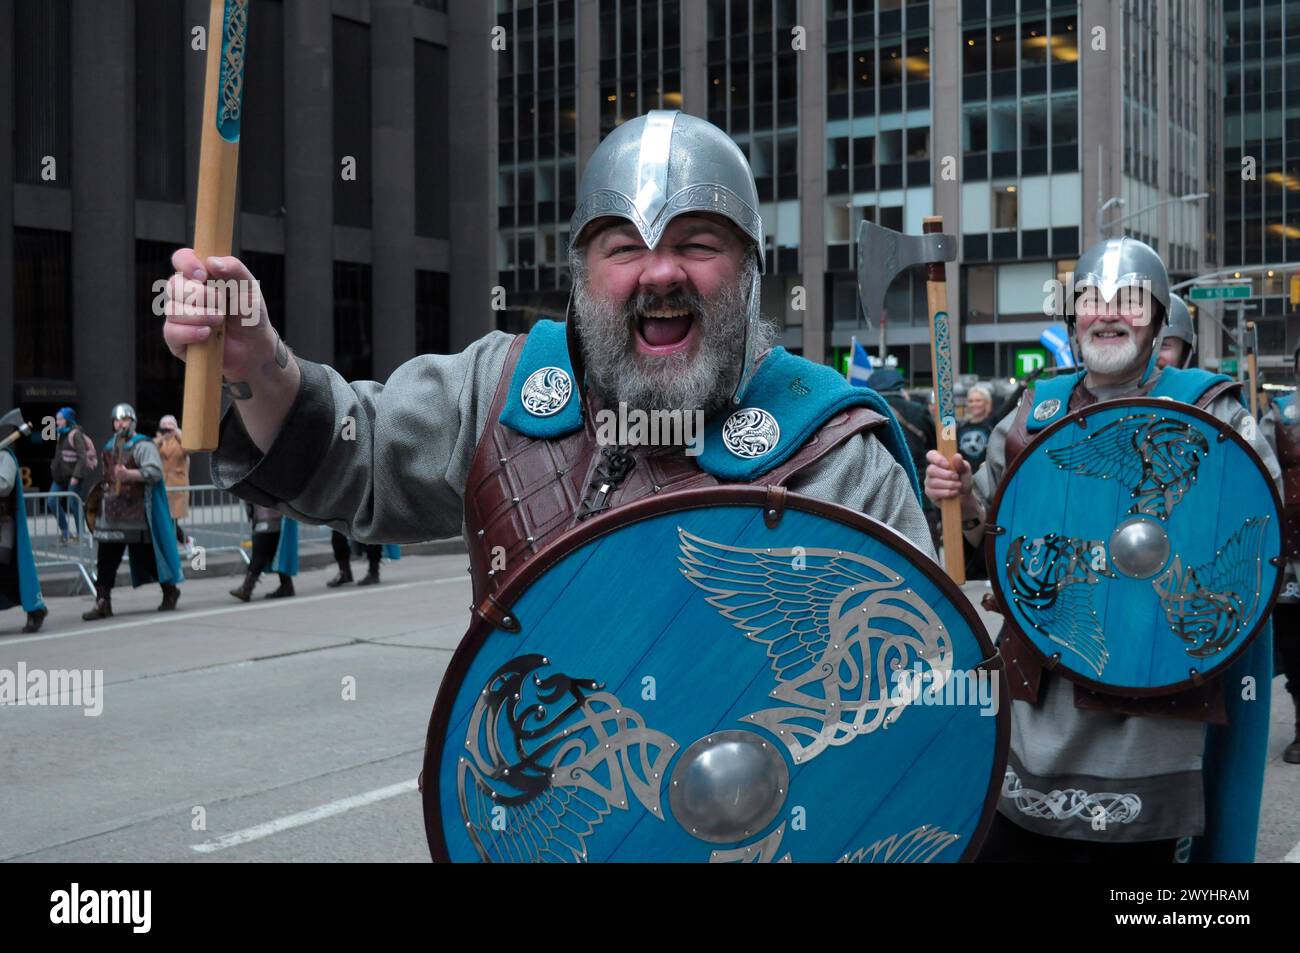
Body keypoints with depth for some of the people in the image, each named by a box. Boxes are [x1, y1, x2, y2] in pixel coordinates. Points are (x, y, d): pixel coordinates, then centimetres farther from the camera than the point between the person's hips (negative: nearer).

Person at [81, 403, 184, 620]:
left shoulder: (143, 446, -8)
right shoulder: (110, 447, 17)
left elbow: (155, 471, -22)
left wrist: (129, 475, -33)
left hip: (136, 515, -7)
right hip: (111, 516, 7)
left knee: (147, 555, 2)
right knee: (105, 560, 1)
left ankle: (170, 591, 21)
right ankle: (103, 603, 2)